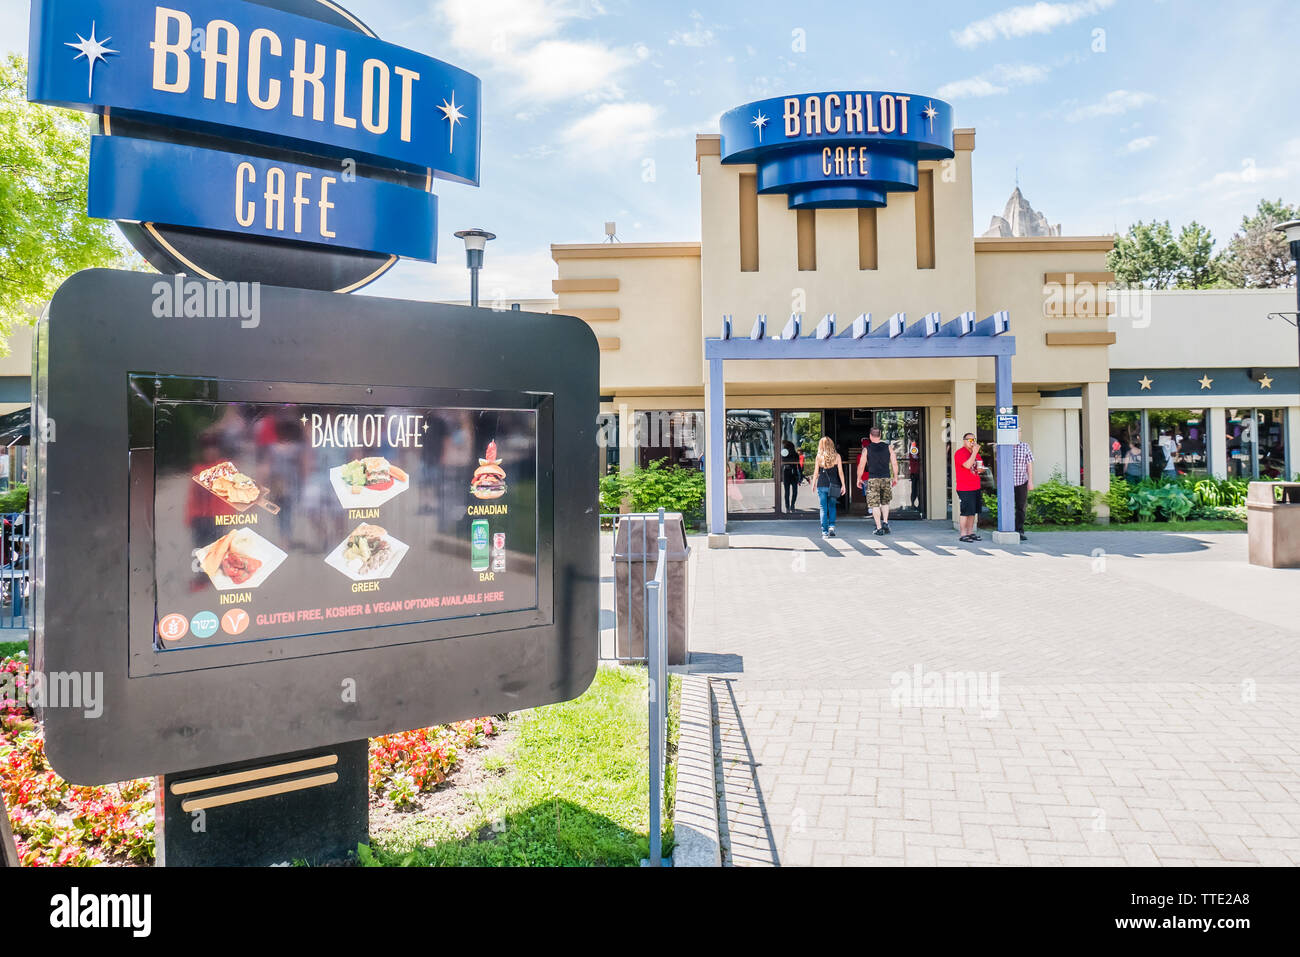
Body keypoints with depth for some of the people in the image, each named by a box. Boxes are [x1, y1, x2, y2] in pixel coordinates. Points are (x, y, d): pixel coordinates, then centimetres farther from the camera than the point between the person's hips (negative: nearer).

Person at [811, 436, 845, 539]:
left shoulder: (819, 457, -1)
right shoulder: (836, 456, 0)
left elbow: (816, 472, 0)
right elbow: (840, 472, -1)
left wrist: (813, 484, 12)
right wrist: (843, 485, 4)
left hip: (822, 485, -1)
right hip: (834, 485, 1)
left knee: (823, 508, 5)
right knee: (832, 506, 18)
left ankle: (824, 531, 3)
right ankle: (831, 526, 4)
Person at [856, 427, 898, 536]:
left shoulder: (866, 449, -3)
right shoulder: (888, 447, 3)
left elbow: (861, 466, -1)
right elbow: (894, 463, 3)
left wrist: (859, 479, 11)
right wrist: (895, 477, 13)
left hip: (873, 479, -2)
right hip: (886, 478, 3)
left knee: (875, 504, 2)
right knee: (885, 502, 20)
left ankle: (879, 528, -1)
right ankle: (885, 522, 6)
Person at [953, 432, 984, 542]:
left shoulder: (975, 453, 18)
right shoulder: (960, 453, -8)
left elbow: (981, 468, 27)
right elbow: (967, 465, -23)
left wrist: (980, 468, 4)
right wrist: (974, 452, -18)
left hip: (975, 488, 8)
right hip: (964, 488, -8)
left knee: (973, 512, 10)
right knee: (966, 512, -7)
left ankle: (970, 532, 18)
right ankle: (963, 535, -2)